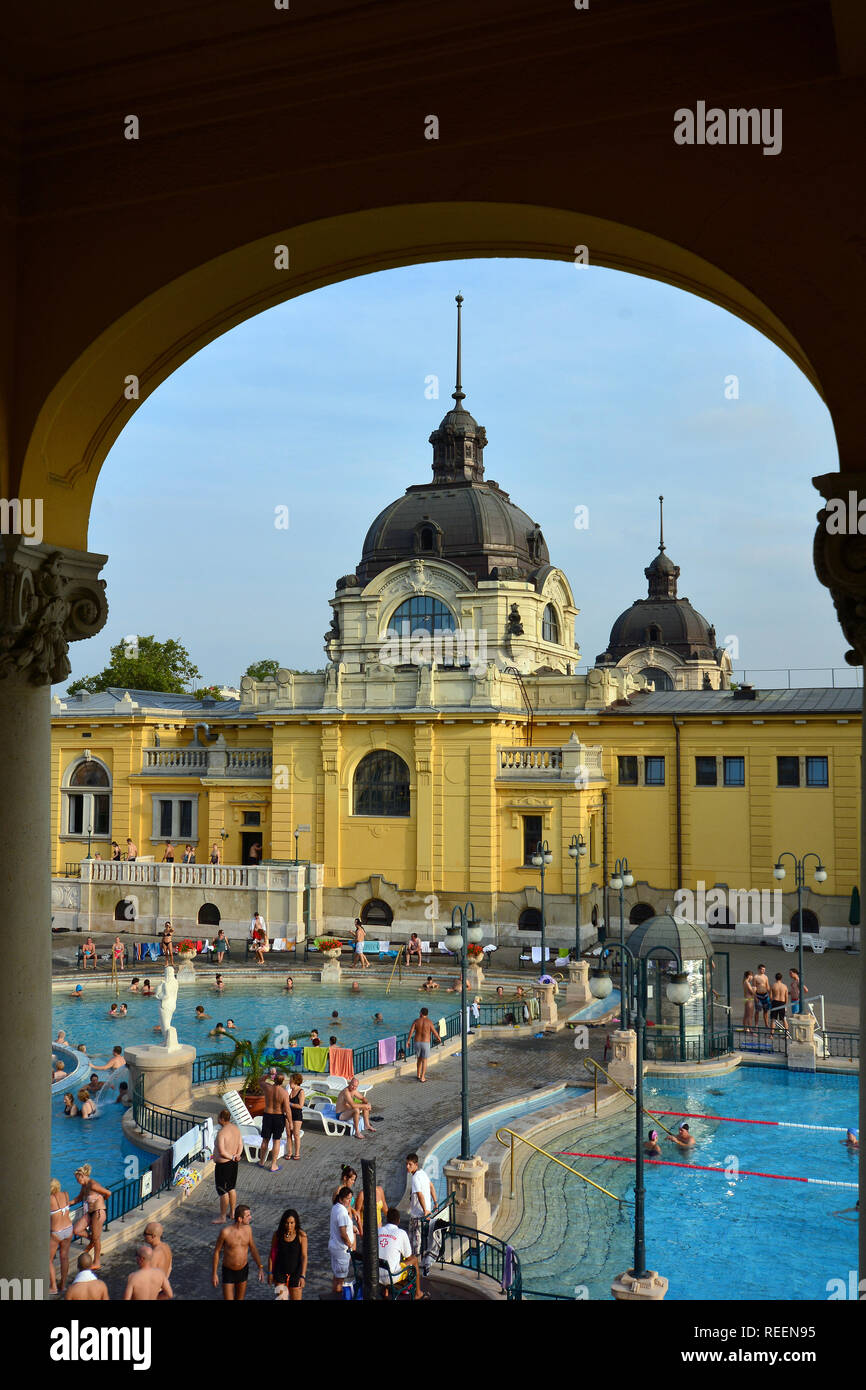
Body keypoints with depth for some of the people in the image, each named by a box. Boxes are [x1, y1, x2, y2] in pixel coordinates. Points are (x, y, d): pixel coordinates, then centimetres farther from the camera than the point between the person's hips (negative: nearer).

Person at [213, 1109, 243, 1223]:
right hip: (233, 1163, 9)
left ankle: (222, 1216, 14)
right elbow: (240, 1144, 8)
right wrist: (237, 1155, -4)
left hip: (223, 1165, -9)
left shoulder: (221, 1132, -25)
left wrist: (233, 1157, -14)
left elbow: (222, 1152, -27)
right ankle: (232, 1213, 31)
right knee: (231, 1188, 20)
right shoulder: (235, 1128, 2)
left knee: (223, 1191, 4)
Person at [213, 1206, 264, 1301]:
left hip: (243, 1270, 4)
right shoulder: (225, 1231, -26)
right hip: (228, 1272, -4)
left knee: (240, 1300, 17)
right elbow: (217, 1251, -11)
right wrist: (215, 1274, -7)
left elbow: (253, 1249, 1)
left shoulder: (248, 1228, -12)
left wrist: (261, 1268, -5)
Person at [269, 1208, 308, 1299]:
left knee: (296, 1299, 1)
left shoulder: (301, 1235, -15)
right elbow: (272, 1254, 1)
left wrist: (303, 1276, -20)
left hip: (295, 1272, -2)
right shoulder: (277, 1234, -8)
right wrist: (270, 1272, 2)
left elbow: (304, 1256, -15)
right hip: (280, 1272, 2)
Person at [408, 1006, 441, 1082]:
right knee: (424, 1060, 4)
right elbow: (434, 1032, -9)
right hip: (425, 1043, -3)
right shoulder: (429, 1021, -9)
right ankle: (422, 1078, 0)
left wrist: (408, 1041, -2)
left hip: (417, 1043, 3)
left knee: (419, 1058, 22)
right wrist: (439, 1038, 11)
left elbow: (411, 1031, -10)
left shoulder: (416, 1021, -3)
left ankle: (418, 1074, 32)